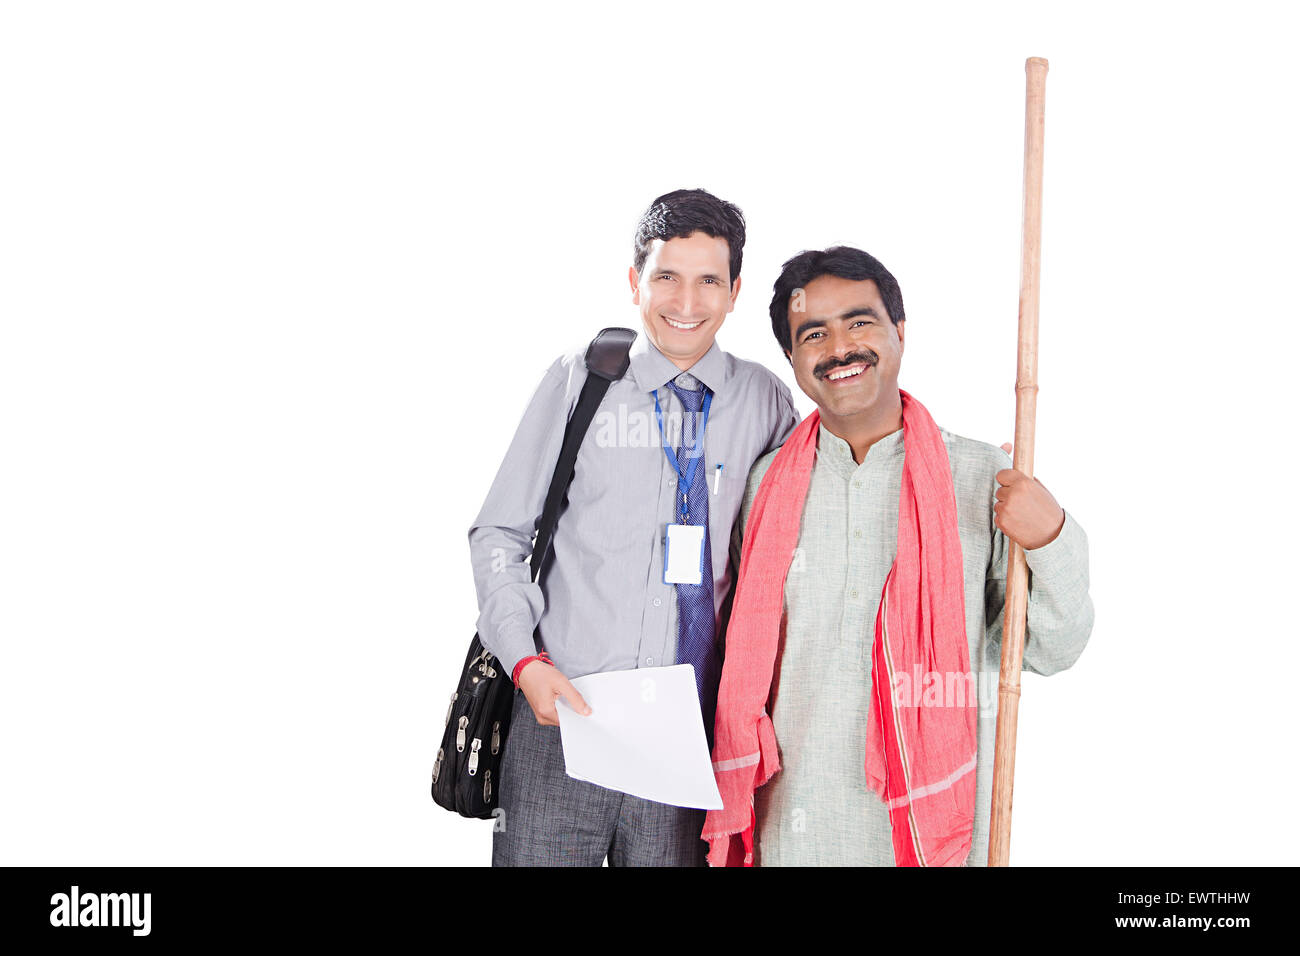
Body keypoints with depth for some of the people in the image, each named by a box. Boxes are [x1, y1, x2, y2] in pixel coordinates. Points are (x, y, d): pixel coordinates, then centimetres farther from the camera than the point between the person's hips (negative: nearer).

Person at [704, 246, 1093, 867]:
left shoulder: (983, 480, -4)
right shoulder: (767, 484, 2)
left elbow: (1051, 652, -2)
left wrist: (1052, 541, -19)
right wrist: (727, 823, 8)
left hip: (933, 825, -1)